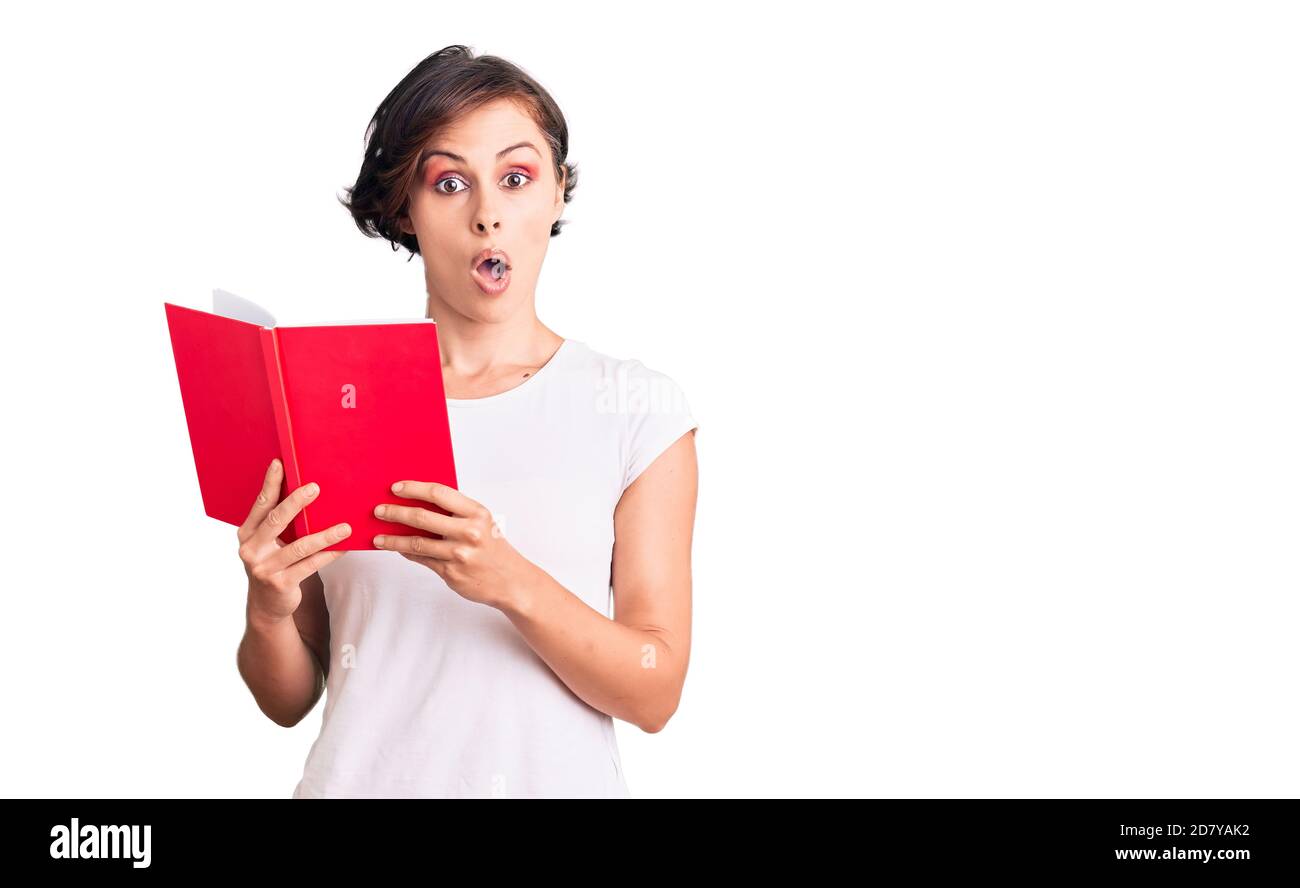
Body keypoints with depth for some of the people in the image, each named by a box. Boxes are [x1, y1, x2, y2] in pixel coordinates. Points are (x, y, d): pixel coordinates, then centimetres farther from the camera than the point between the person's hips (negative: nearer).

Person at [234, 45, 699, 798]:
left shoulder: (639, 408, -7)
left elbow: (655, 694, -11)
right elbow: (289, 700, 1)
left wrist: (512, 584, -26)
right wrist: (268, 612, -19)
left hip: (555, 778, 0)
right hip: (362, 775, 1)